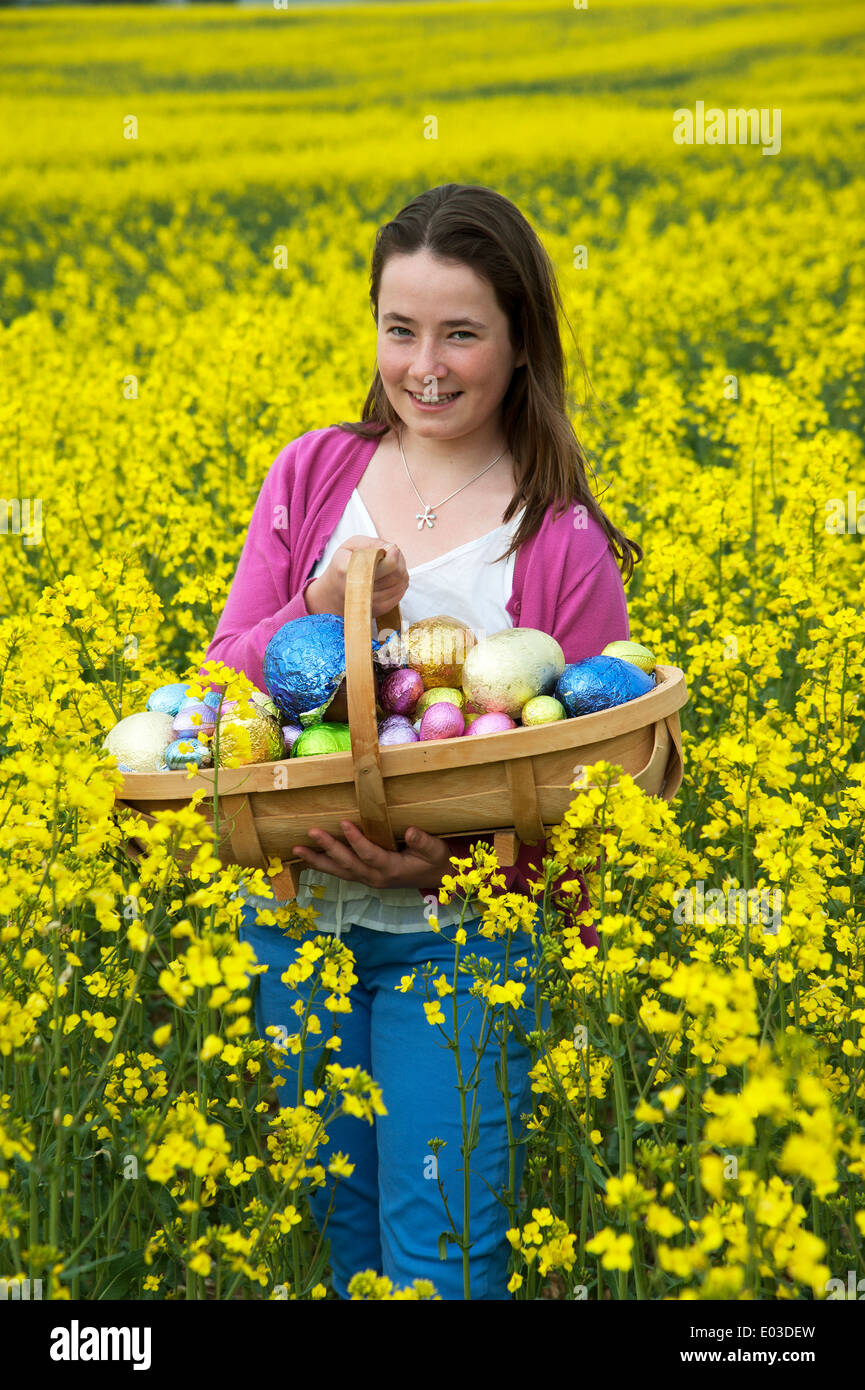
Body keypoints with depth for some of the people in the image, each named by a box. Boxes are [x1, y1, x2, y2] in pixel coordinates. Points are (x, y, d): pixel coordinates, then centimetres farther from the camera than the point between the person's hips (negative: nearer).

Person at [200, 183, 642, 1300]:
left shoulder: (565, 543, -9)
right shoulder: (311, 474, -1)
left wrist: (454, 863, -24)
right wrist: (322, 611, -21)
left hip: (458, 941, -3)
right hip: (296, 918, 4)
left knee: (441, 1258, -3)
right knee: (338, 1222, 16)